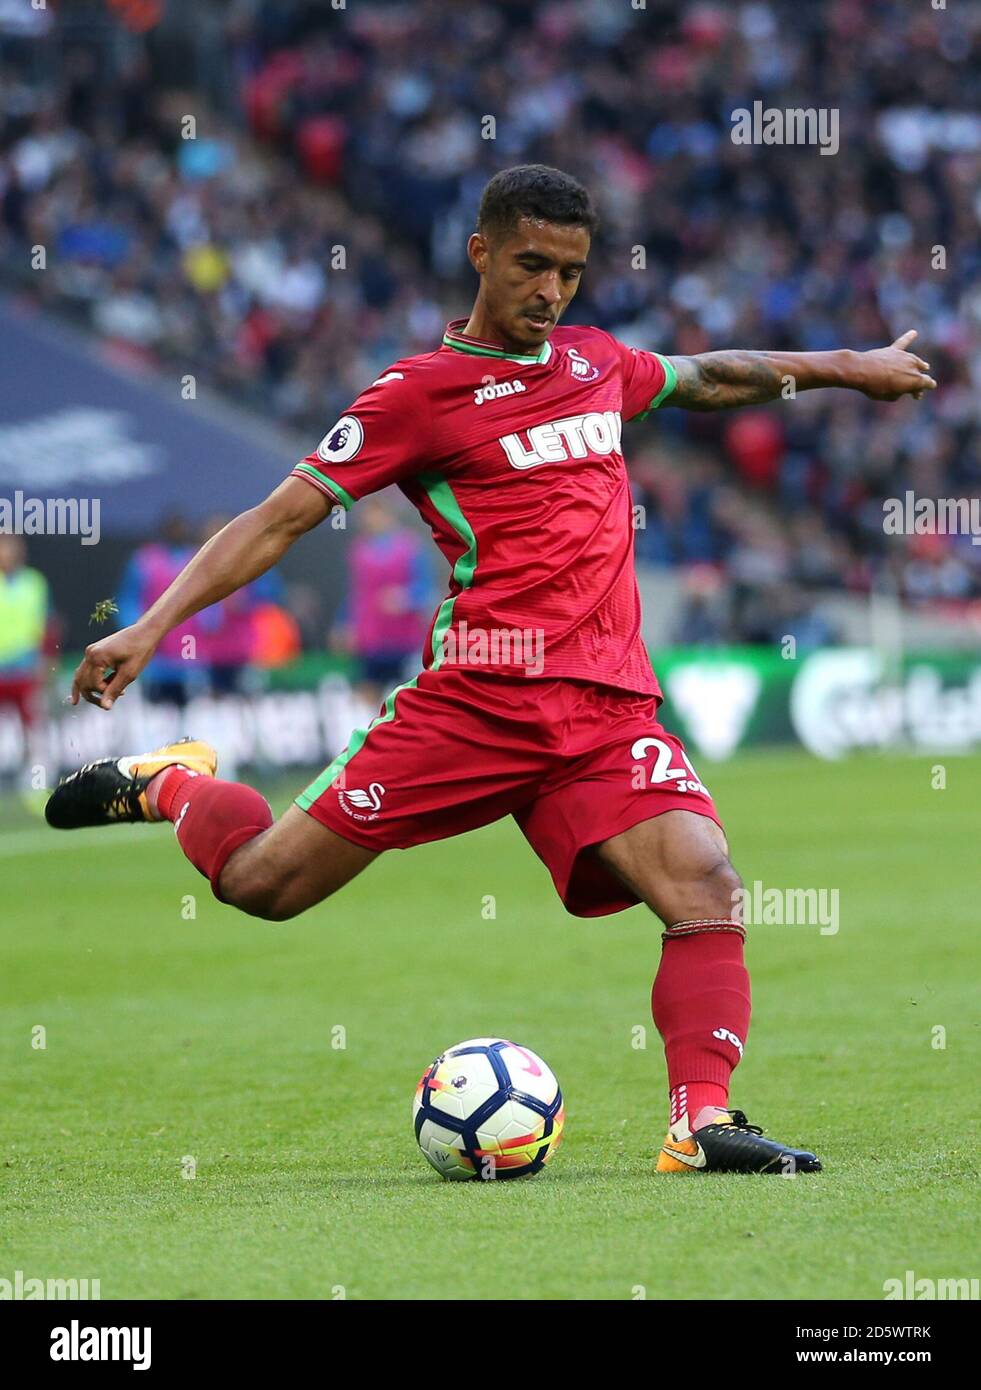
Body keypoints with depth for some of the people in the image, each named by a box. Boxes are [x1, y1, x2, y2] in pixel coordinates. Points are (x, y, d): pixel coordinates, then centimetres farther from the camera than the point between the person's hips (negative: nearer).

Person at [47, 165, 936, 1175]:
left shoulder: (594, 362, 17)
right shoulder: (419, 393, -1)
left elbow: (712, 378, 38)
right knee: (264, 883, -3)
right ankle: (168, 785, 29)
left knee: (706, 885, -20)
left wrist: (846, 365, 44)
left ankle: (700, 1122, -21)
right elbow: (279, 520, -3)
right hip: (475, 700, -4)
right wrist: (151, 627, -12)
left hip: (609, 709, 4)